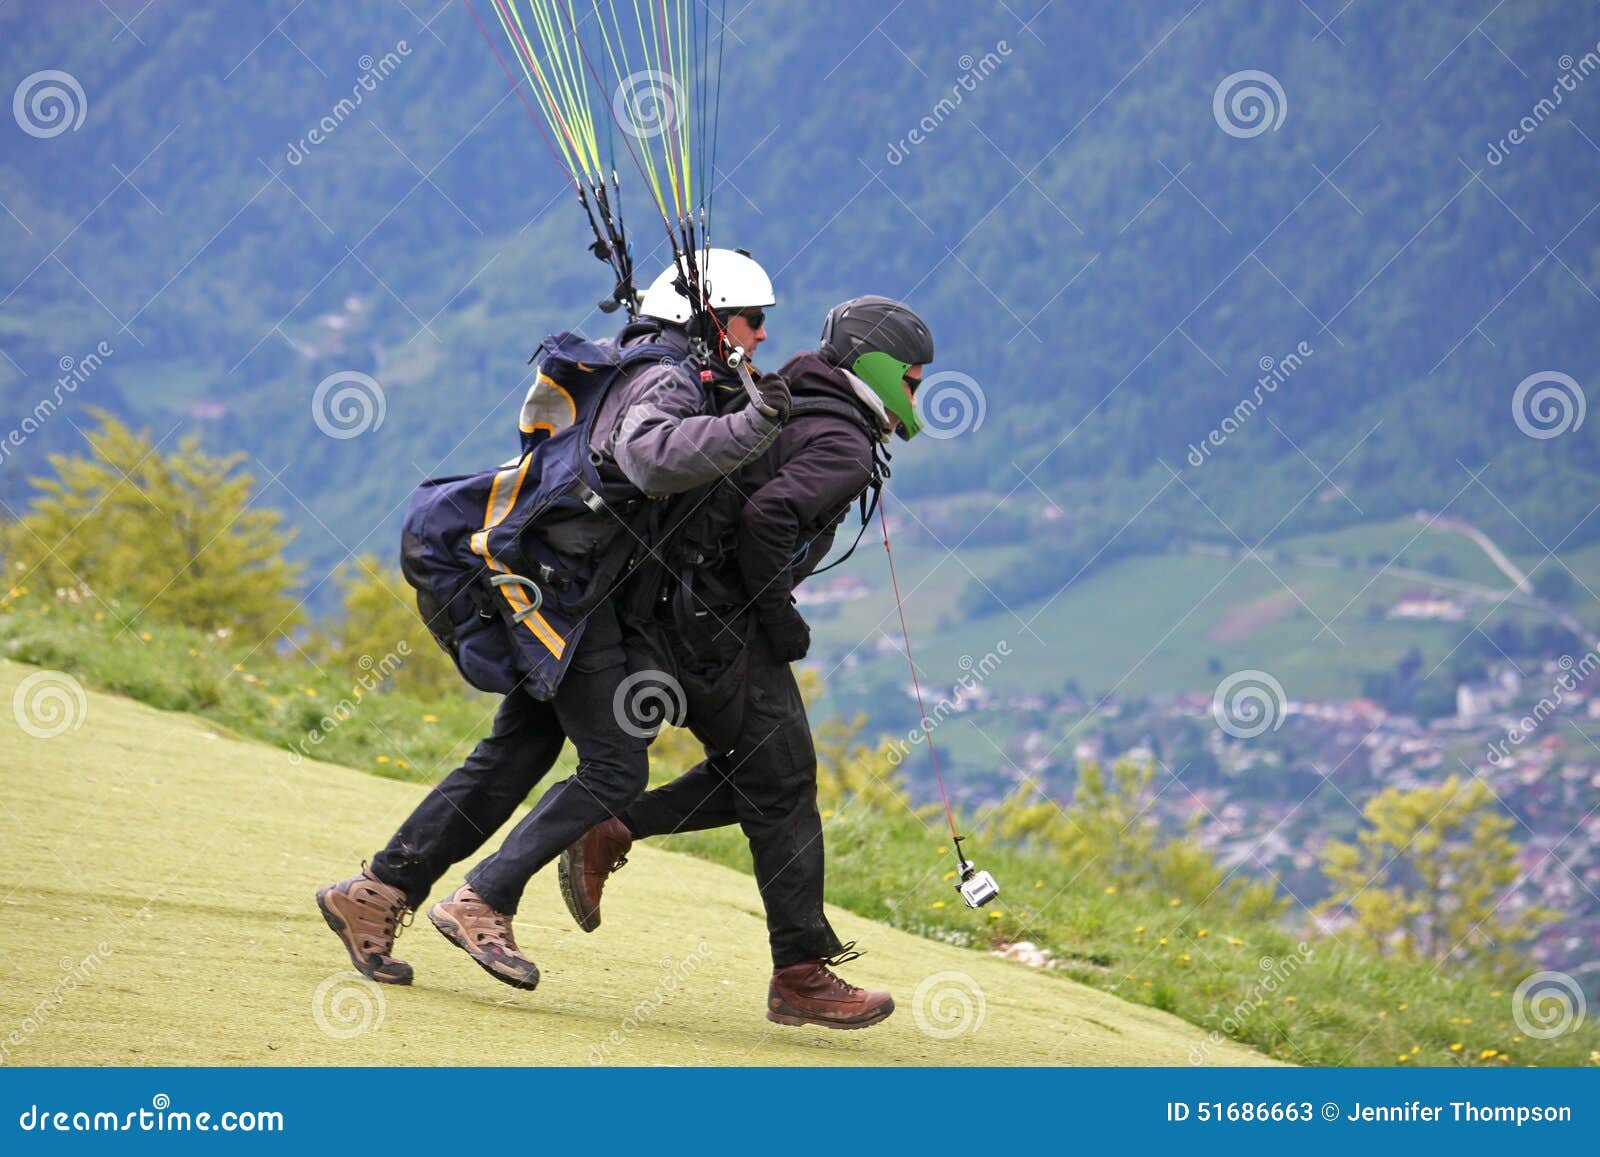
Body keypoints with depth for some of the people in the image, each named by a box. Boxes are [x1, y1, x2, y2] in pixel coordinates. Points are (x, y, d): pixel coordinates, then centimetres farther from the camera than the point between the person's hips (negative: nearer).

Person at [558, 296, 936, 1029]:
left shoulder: (785, 413, 18)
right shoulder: (841, 445, -13)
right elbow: (768, 514, -28)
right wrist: (780, 617, -17)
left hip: (688, 612, 10)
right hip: (722, 623, -10)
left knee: (760, 775, 14)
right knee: (781, 785, -6)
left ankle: (610, 835, 9)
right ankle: (801, 975, -5)